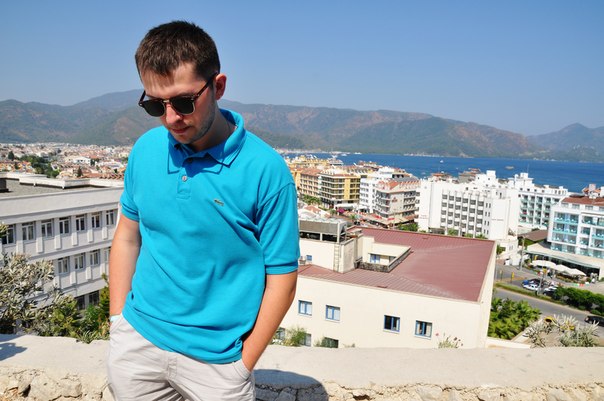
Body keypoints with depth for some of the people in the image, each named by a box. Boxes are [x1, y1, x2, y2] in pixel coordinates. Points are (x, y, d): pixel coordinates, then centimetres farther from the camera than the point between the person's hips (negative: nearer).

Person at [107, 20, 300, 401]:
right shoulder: (145, 149, -4)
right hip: (137, 341, 4)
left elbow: (282, 277, -12)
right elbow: (128, 236, 7)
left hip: (215, 359, -4)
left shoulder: (265, 170, -17)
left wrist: (243, 364, -9)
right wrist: (118, 323, 6)